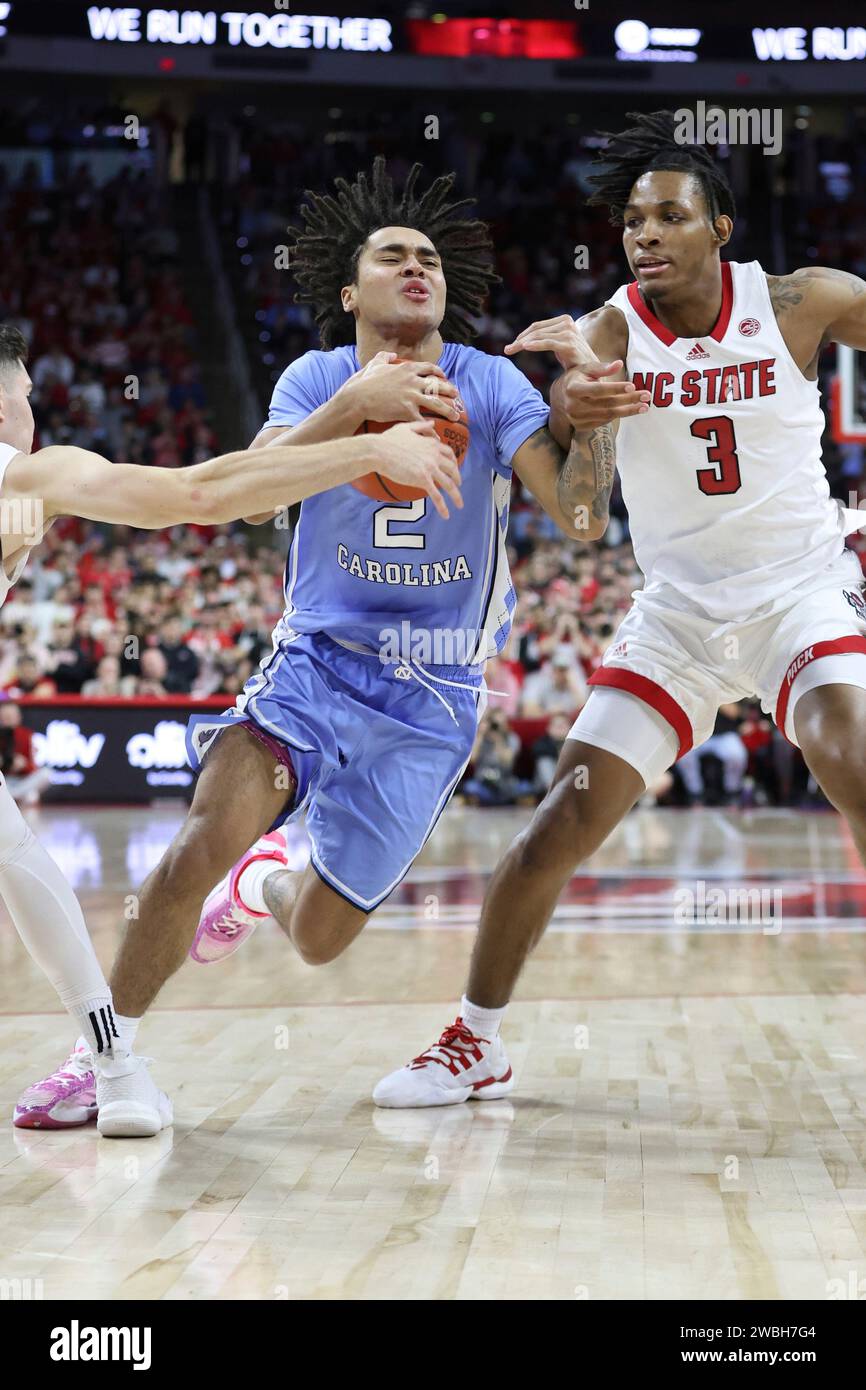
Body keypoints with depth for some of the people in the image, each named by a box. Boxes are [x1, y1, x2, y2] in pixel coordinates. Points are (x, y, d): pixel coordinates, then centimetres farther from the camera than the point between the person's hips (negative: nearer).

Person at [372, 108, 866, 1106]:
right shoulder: (608, 334, -10)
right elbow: (581, 498, -29)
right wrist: (572, 402, -53)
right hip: (678, 612, 2)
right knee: (560, 827, -1)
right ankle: (475, 1043, 17)